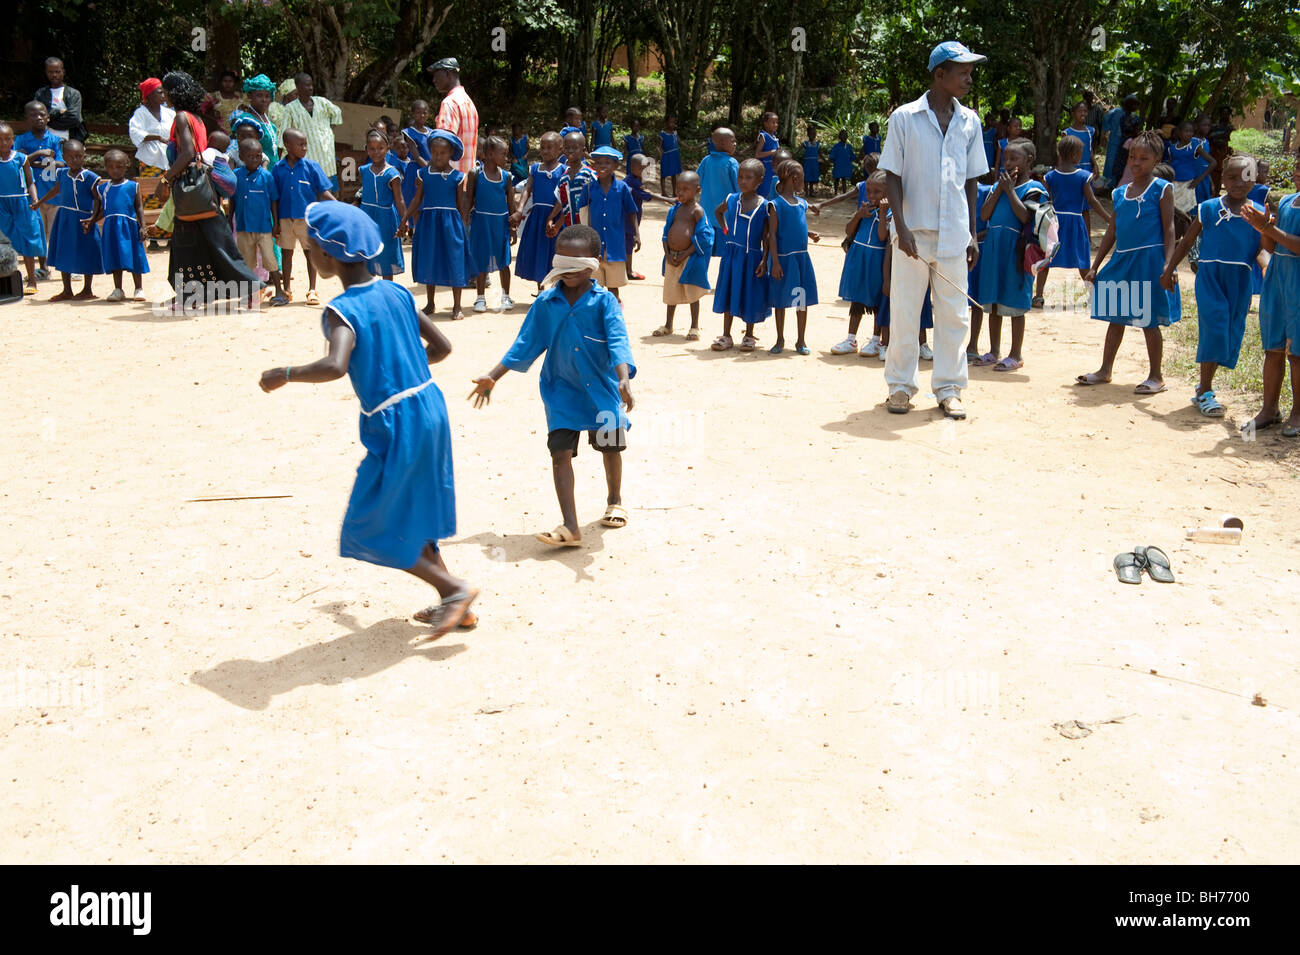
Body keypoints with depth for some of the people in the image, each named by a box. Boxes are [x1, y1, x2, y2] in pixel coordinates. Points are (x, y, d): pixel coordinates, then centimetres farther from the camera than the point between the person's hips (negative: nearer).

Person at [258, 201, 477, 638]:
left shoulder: (342, 310, -15)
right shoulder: (397, 293, 7)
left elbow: (334, 366, -33)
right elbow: (442, 347, 13)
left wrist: (284, 373, -17)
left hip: (395, 425, -8)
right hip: (430, 407, 8)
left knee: (370, 531, 6)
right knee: (411, 514, 22)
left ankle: (456, 588, 4)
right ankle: (452, 602, 27)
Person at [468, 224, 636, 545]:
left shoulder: (604, 301, -12)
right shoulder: (546, 303, -3)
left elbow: (617, 342, -22)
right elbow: (526, 344, 4)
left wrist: (624, 380, -39)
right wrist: (492, 377, 4)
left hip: (601, 388, -1)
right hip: (561, 390, 1)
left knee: (611, 447, 14)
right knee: (560, 452, -8)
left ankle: (614, 501, 43)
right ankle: (570, 528, -7)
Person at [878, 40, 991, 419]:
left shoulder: (969, 122, 8)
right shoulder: (905, 118, -2)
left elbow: (970, 181, 13)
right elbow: (893, 177, -3)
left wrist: (972, 233, 9)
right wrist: (902, 227, -13)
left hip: (953, 235, 3)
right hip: (914, 233, -3)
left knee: (954, 314, 5)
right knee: (905, 312, 3)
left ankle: (948, 388, 15)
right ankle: (901, 385, 15)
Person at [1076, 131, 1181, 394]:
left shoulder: (1161, 189, -4)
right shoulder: (1119, 193, 11)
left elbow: (1168, 229, -8)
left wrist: (1168, 264, -19)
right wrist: (1095, 266, 15)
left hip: (1149, 261, -6)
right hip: (1122, 261, 6)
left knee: (1149, 321, 0)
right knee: (1116, 318, 13)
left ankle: (1156, 377, 11)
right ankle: (1105, 370, 24)